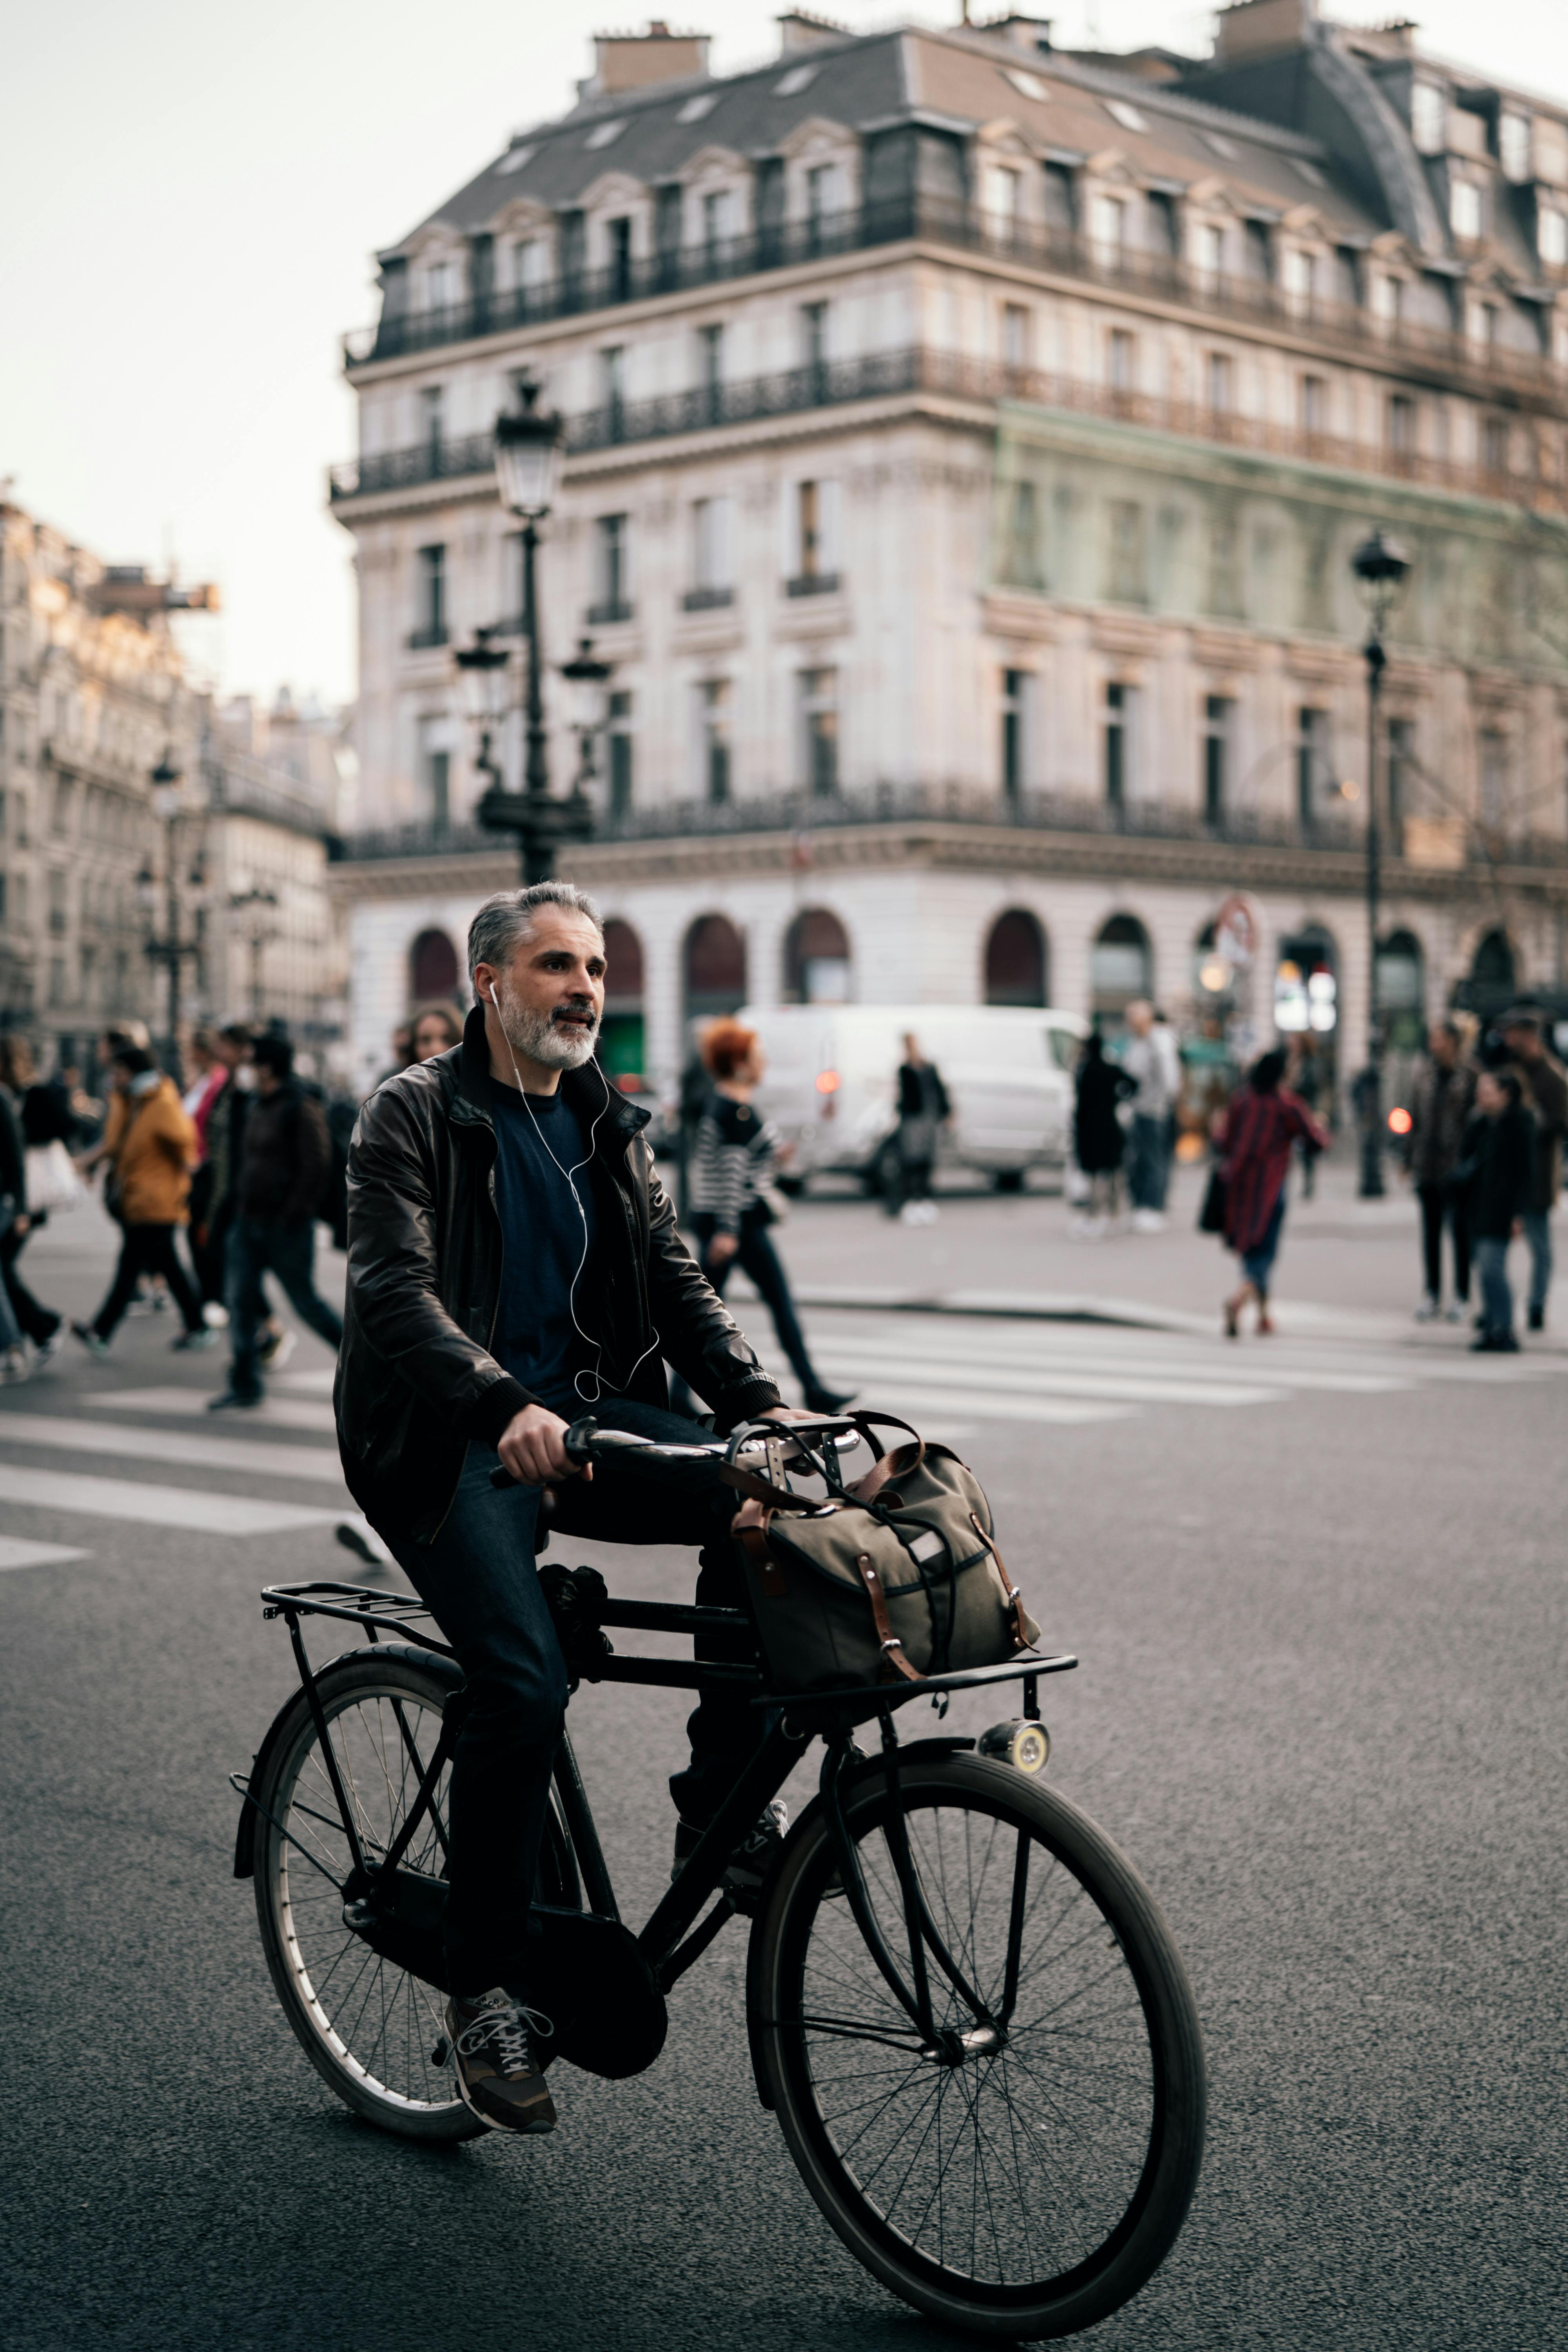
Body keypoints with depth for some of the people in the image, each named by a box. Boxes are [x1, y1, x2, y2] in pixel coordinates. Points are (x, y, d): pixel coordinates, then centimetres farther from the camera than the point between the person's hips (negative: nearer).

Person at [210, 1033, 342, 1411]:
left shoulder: (302, 1108, -13)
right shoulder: (257, 1109, 13)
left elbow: (316, 1167, -18)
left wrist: (291, 1216, -18)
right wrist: (240, 1206, 11)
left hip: (285, 1227, -8)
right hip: (249, 1221, 8)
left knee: (305, 1302, 1)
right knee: (240, 1301, 3)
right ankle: (244, 1384, 7)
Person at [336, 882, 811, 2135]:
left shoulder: (609, 1126, 15)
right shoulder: (415, 1114, -4)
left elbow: (676, 1280, 8)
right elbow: (396, 1288, -17)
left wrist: (758, 1401, -11)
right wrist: (505, 1405, -35)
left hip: (581, 1414, 5)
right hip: (448, 1439, -5)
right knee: (525, 1681, -24)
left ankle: (720, 1803, -8)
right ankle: (489, 1989, -8)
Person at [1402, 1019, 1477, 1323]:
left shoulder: (1470, 1076, -7)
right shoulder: (1427, 1076, 10)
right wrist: (1409, 1161, 12)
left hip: (1457, 1168, -5)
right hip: (1427, 1168, 5)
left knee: (1461, 1230, 2)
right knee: (1430, 1231, 10)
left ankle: (1462, 1298, 10)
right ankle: (1432, 1295, 18)